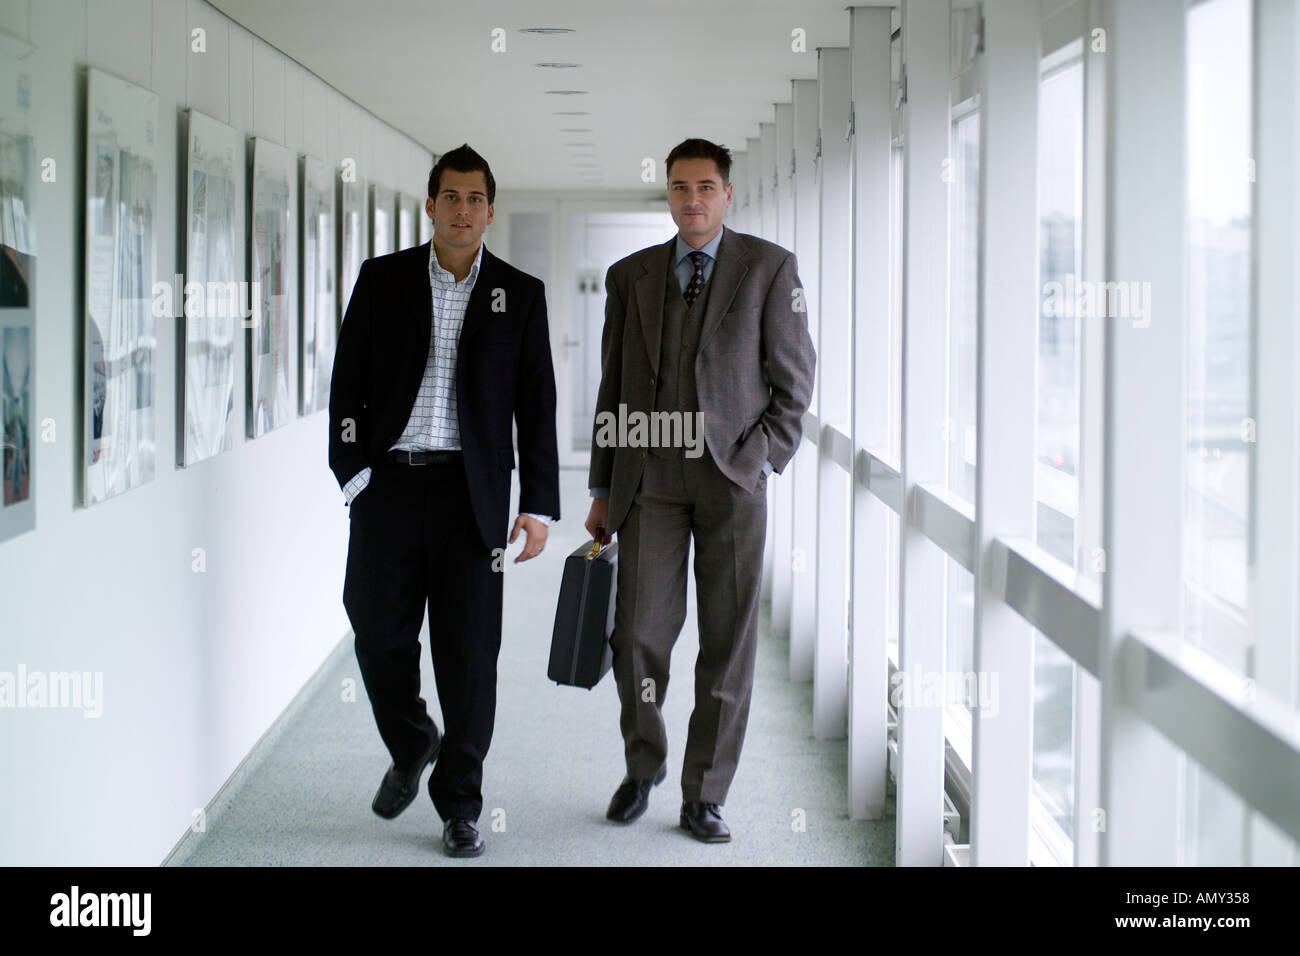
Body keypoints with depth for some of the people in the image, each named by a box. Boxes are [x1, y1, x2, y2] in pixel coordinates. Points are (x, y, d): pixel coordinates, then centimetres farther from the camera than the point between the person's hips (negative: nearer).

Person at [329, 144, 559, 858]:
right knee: (381, 637, 3)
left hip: (472, 494, -1)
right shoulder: (382, 280, 7)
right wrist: (352, 471, -5)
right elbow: (347, 384, 6)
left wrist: (538, 506, -1)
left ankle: (459, 804, 13)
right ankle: (411, 749, 32)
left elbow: (536, 406, 4)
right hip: (388, 481, 1)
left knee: (469, 654, 0)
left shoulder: (519, 295, 6)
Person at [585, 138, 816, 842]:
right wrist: (601, 490, 11)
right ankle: (643, 766, 22)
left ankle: (704, 797, 12)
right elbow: (613, 389, 13)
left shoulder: (769, 267, 3)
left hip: (733, 475, -2)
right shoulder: (630, 275, 11)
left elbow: (793, 381, 2)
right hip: (650, 477, 2)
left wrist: (761, 464, -8)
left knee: (729, 644, 1)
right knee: (638, 633, -2)